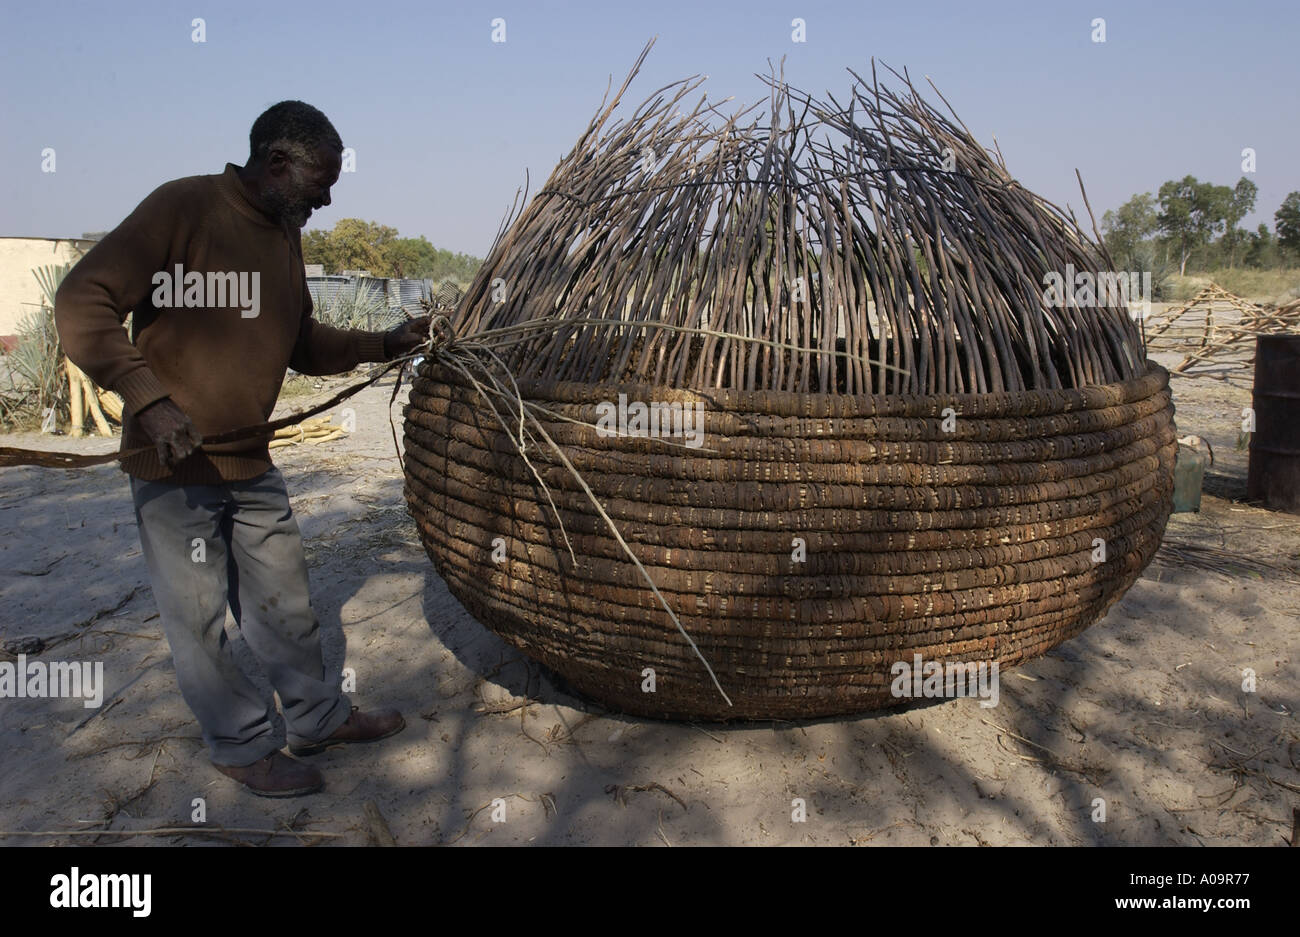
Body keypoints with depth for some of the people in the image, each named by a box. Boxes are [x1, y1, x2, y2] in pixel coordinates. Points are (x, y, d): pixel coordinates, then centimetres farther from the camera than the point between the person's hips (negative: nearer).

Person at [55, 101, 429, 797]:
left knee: (283, 601, 16)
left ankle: (318, 717, 31)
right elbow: (83, 304, -19)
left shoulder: (285, 236, 11)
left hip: (251, 463, 8)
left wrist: (383, 344, 7)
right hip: (174, 464, -7)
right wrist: (150, 400, -26)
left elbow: (304, 346, 20)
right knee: (199, 618, 6)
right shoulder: (185, 205, -14)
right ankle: (242, 746, 22)